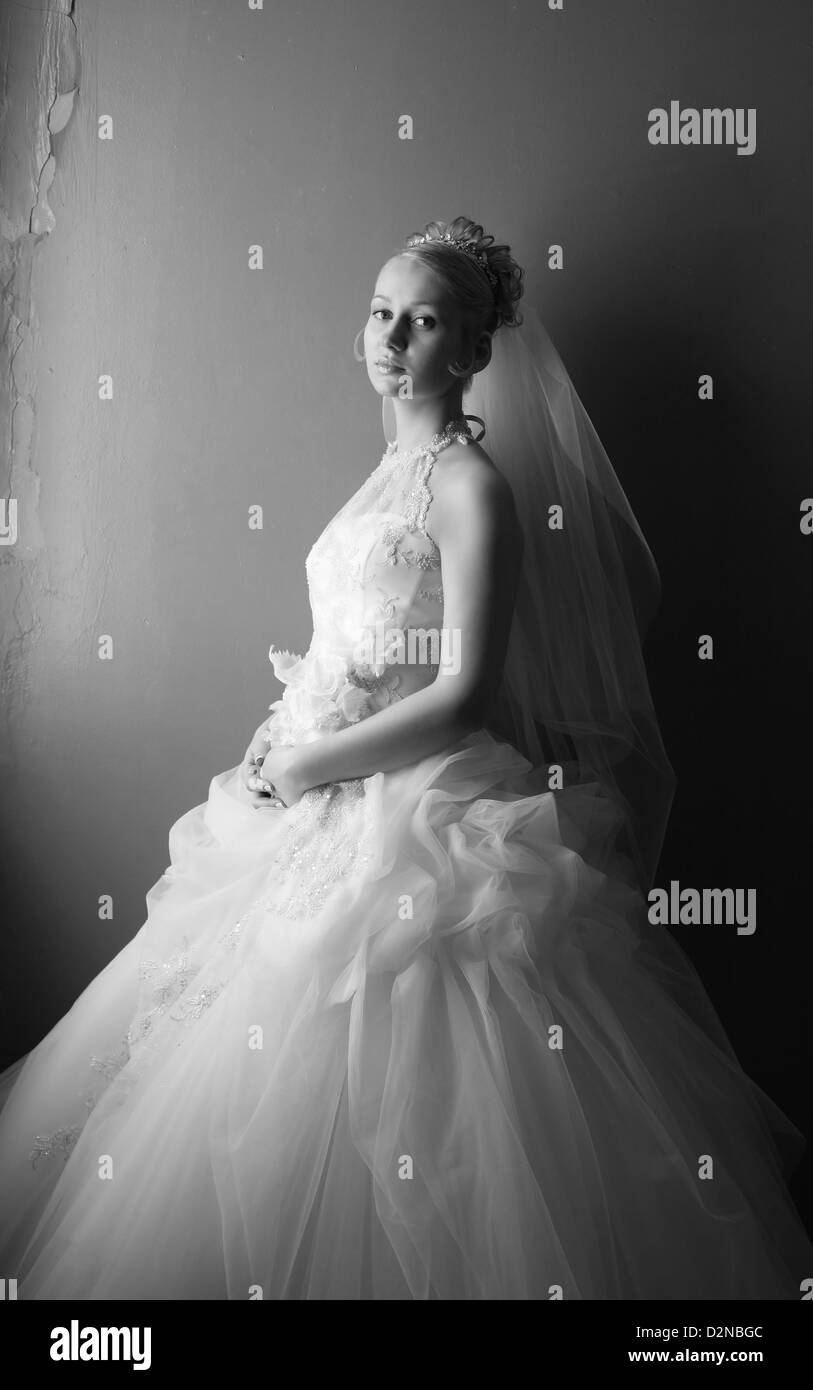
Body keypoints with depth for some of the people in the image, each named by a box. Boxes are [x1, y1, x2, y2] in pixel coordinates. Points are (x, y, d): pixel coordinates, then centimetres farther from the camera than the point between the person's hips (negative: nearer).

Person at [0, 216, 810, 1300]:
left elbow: (464, 692, -19)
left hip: (426, 811, -8)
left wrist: (306, 763, -13)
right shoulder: (397, 471, 14)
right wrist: (288, 747, 4)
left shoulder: (473, 484, -12)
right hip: (328, 805, 9)